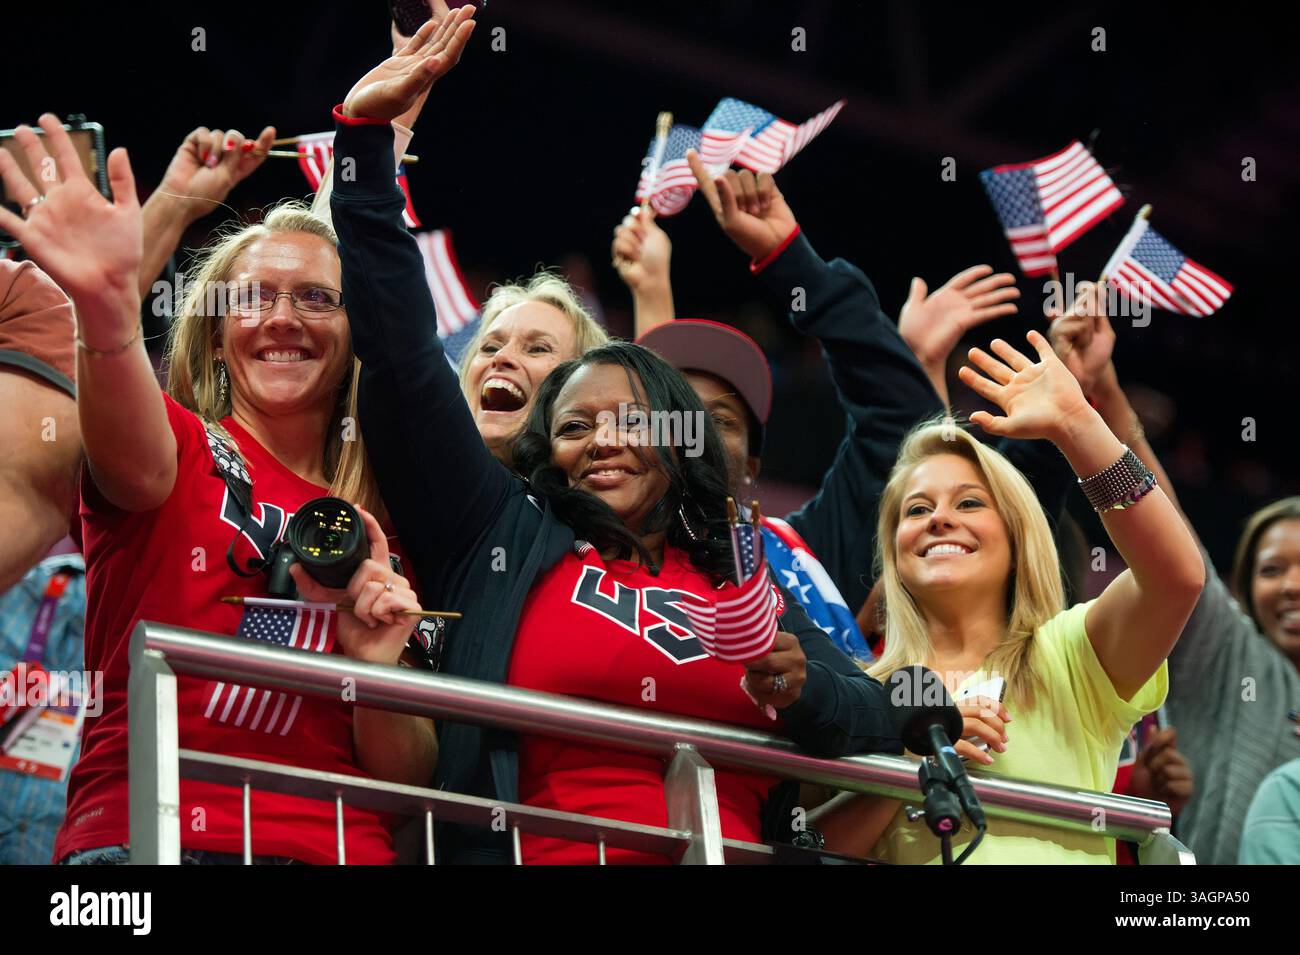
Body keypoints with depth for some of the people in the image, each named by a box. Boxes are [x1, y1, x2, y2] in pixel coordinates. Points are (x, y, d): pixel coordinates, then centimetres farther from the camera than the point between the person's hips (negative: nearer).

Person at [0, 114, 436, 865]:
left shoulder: (382, 525, 15)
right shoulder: (188, 446, 7)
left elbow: (406, 784, 15)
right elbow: (137, 464, -19)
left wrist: (377, 664, -5)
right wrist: (109, 309, -37)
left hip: (338, 845, 4)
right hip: (134, 836, -4)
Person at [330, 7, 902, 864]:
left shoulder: (743, 583, 20)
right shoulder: (502, 540, 15)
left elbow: (875, 721, 17)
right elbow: (403, 360, 11)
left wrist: (802, 691, -6)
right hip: (542, 848, -1)